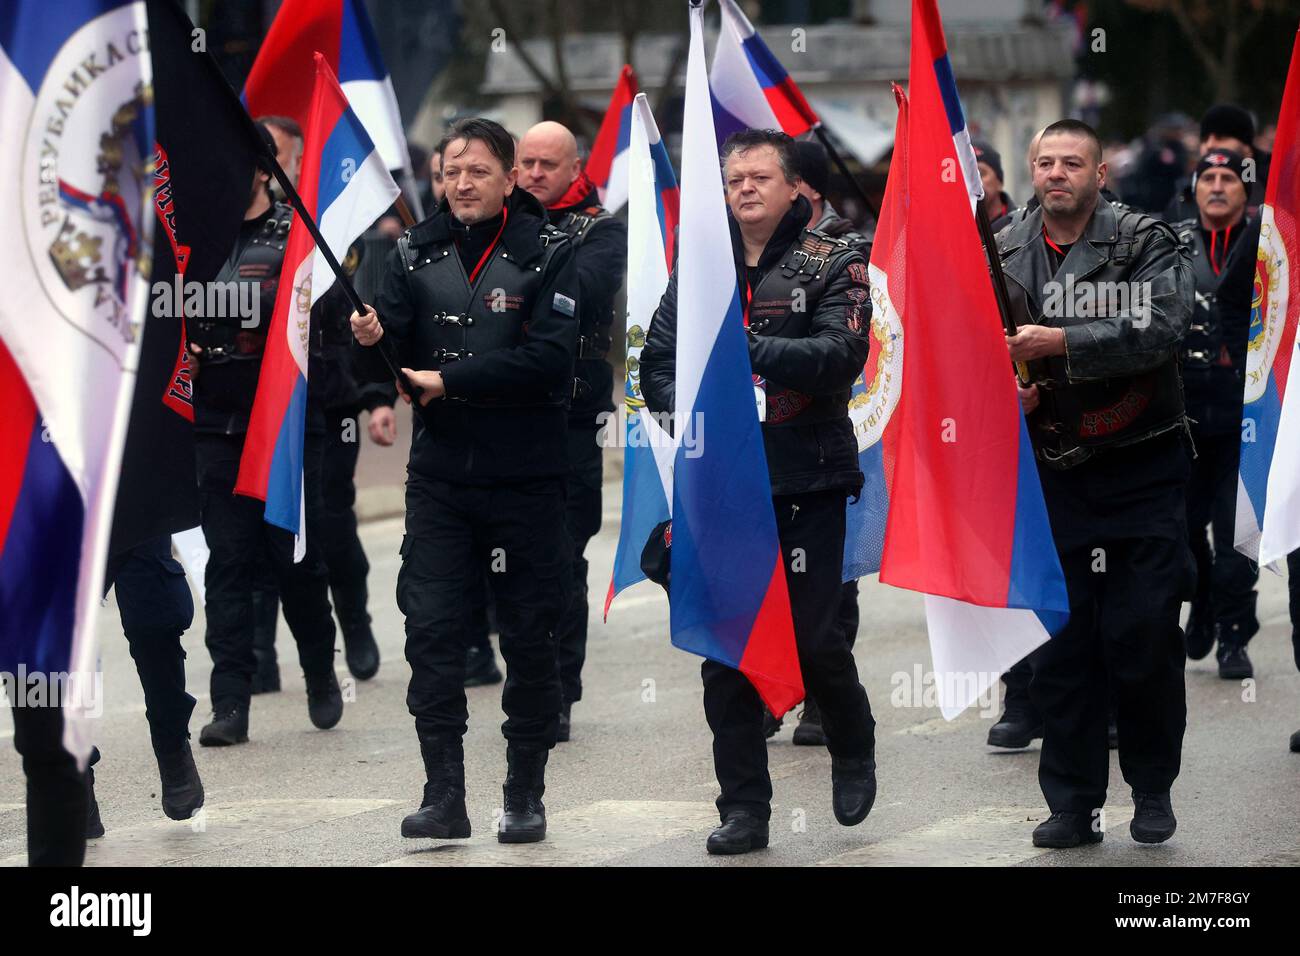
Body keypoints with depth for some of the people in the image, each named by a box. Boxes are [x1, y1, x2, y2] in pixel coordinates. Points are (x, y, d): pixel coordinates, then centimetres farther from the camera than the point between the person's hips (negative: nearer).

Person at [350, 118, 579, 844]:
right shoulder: (416, 254, 6)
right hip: (440, 477, 3)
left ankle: (526, 795, 15)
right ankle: (445, 796, -1)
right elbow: (387, 367, 3)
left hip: (525, 478, -2)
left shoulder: (548, 254, -4)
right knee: (431, 630, -5)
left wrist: (448, 380, -19)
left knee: (530, 639, 5)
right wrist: (372, 342, -20)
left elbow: (549, 357, -17)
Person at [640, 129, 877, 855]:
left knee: (815, 638, -5)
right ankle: (744, 808, 10)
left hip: (805, 483, -3)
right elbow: (657, 362, 9)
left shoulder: (833, 266, 0)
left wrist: (751, 347, -26)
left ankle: (854, 749, 26)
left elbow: (843, 354, -16)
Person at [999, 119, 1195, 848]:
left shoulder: (1147, 244, -5)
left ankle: (1154, 790, 15)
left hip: (1143, 467, -3)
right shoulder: (1002, 256, 6)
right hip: (1052, 477, 3)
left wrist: (1057, 342, -26)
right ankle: (1074, 804, 12)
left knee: (1144, 636, -2)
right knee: (1060, 644, 4)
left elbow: (1161, 329, -21)